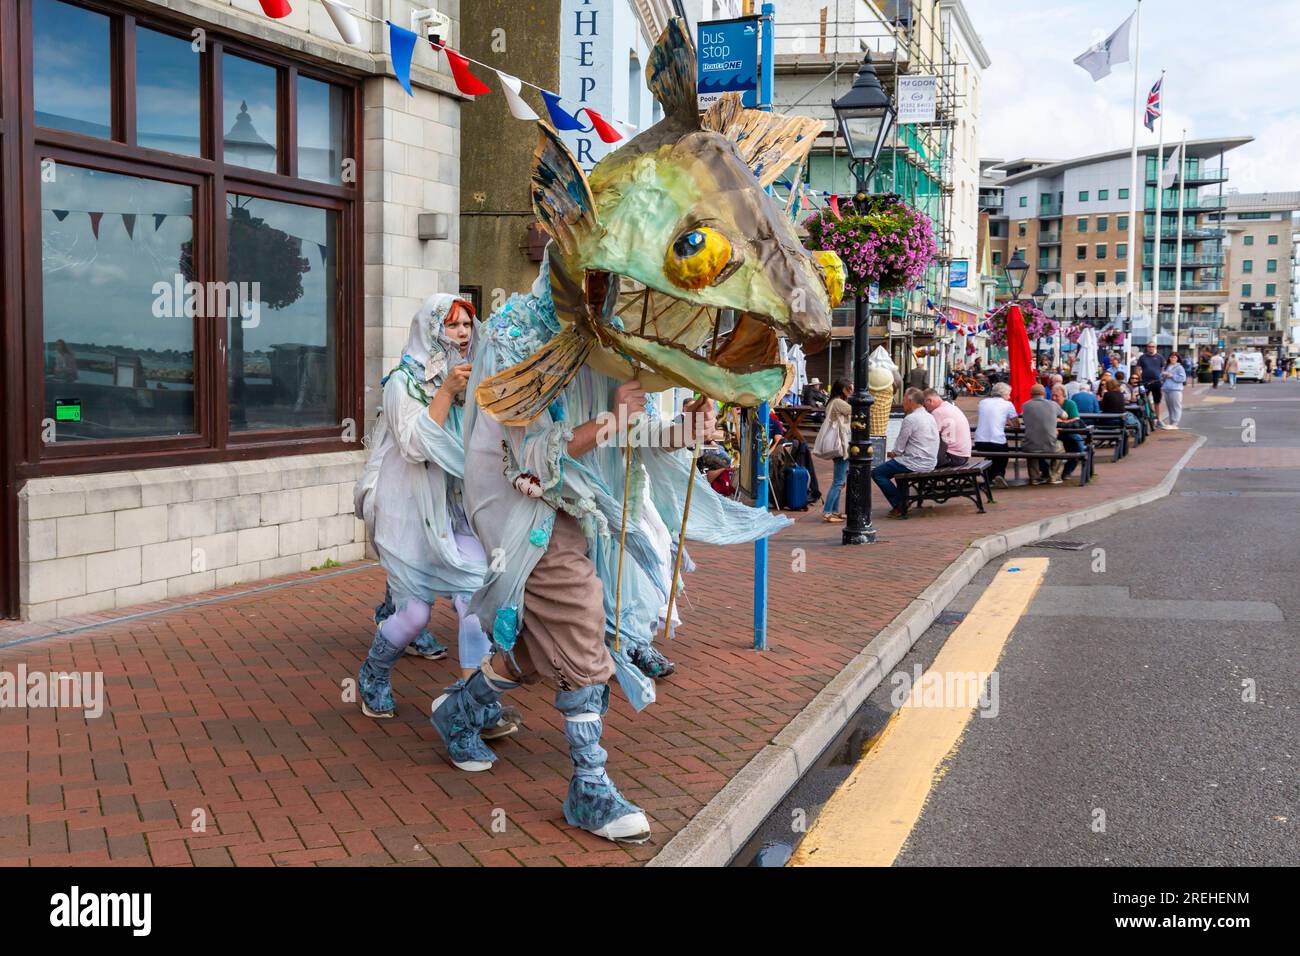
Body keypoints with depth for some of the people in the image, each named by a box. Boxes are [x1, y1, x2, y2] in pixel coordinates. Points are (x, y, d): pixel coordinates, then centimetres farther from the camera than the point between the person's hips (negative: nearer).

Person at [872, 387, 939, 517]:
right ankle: (902, 500, 30)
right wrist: (896, 453, 17)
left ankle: (899, 506, 0)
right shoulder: (930, 417, 12)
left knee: (876, 473, -1)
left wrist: (892, 454, 9)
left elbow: (899, 449, -12)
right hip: (930, 463, 9)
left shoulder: (910, 419, -16)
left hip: (916, 464, -9)